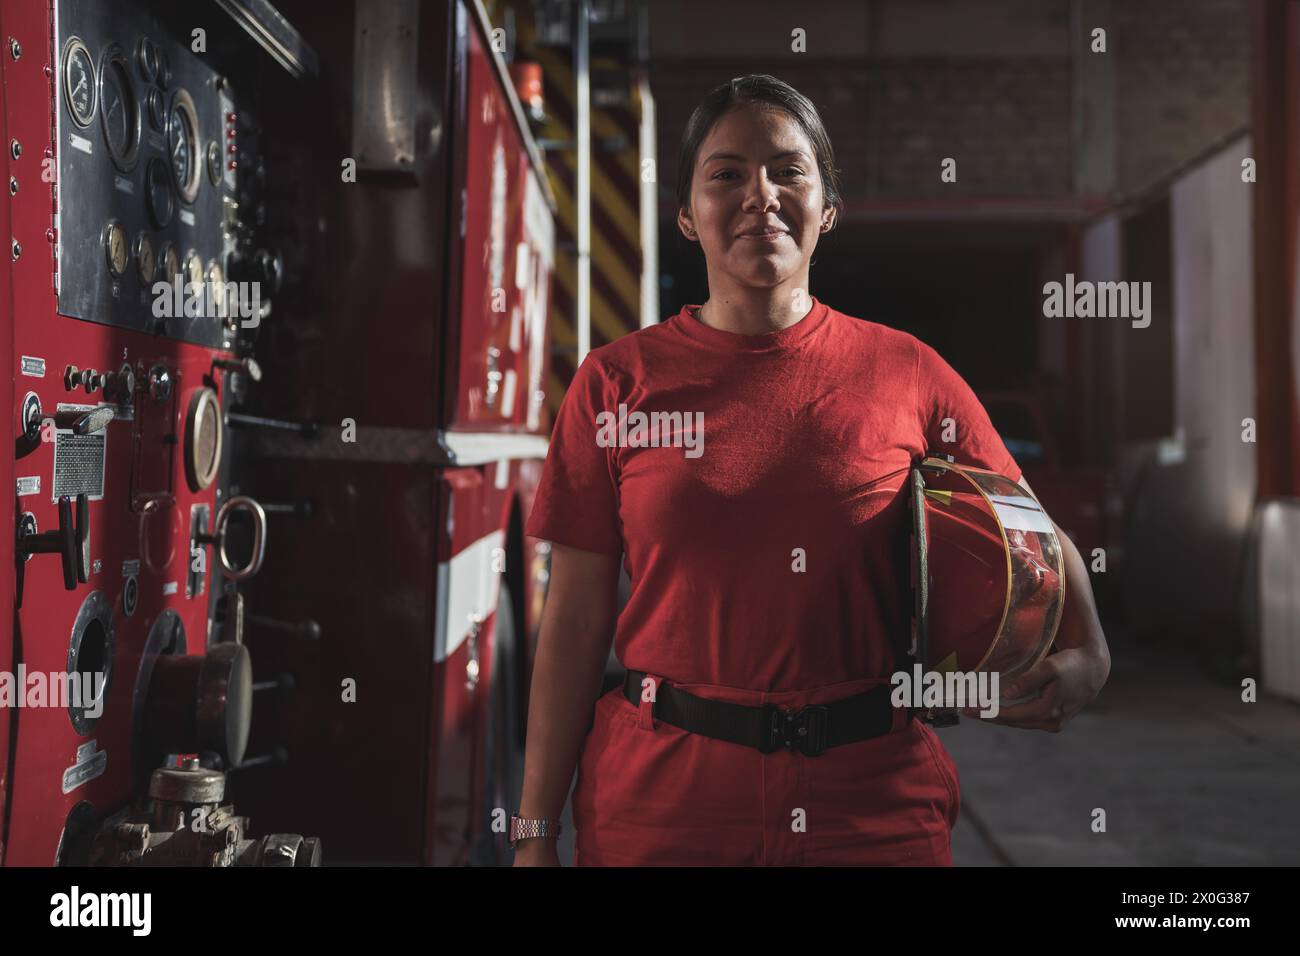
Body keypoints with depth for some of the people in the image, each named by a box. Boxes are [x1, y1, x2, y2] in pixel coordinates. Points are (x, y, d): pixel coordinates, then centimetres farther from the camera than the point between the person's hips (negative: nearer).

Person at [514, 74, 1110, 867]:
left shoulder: (906, 373, 0)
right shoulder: (618, 383, -1)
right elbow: (576, 621, 0)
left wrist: (1085, 655, -11)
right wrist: (535, 830, 0)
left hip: (871, 801, 0)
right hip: (660, 797, 0)